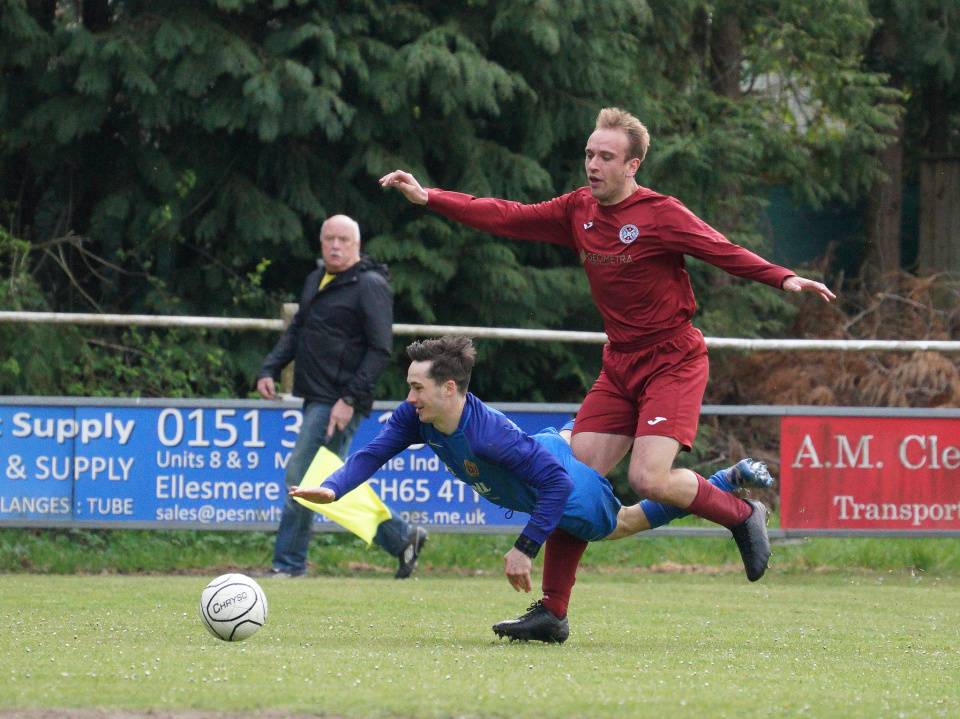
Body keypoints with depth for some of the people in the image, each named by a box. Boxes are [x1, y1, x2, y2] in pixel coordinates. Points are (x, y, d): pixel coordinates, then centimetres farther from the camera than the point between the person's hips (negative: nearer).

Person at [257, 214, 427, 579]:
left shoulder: (369, 286, -9)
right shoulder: (316, 280, 16)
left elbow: (381, 350, -13)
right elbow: (296, 331, 26)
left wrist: (350, 399, -19)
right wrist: (270, 369, 10)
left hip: (340, 402, -9)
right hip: (315, 398, 9)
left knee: (301, 476, -10)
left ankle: (289, 563, -2)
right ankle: (400, 537, 22)